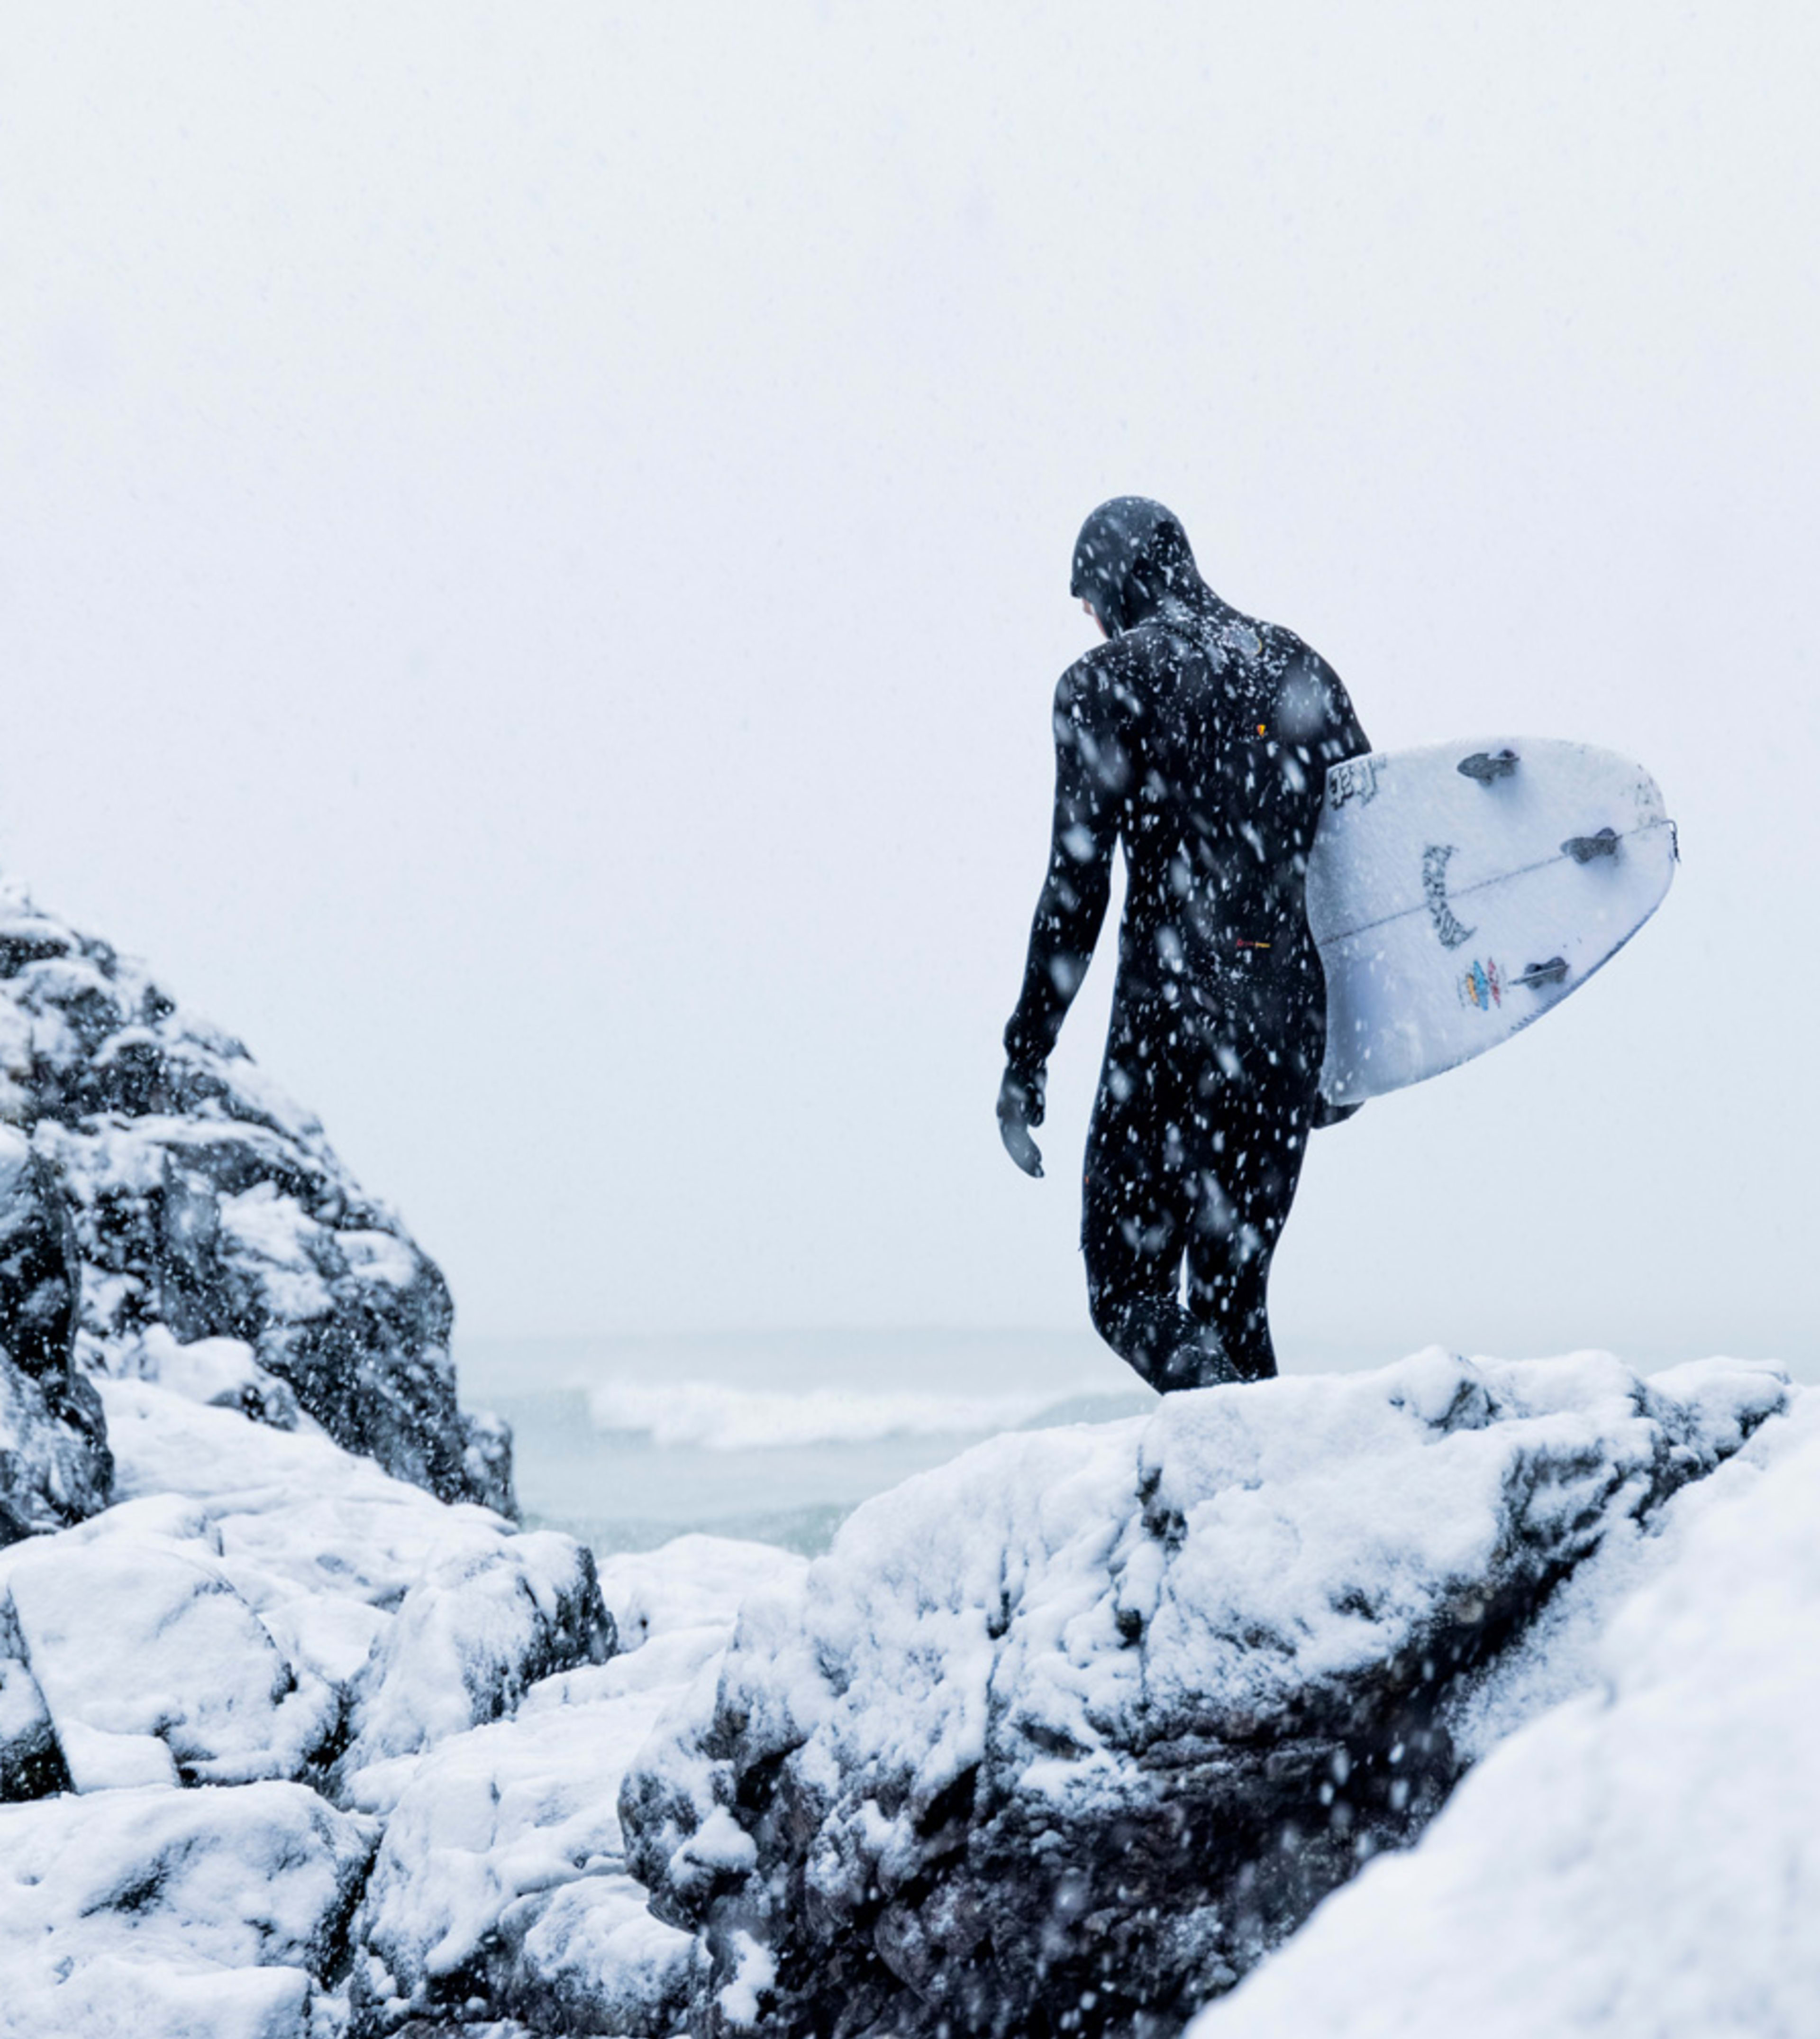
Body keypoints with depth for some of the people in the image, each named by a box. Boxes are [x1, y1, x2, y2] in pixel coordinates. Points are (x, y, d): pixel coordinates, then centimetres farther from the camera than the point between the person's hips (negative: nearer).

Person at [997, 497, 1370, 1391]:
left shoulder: (1107, 683, -2)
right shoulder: (1300, 667, 14)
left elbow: (1077, 888, -9)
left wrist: (1025, 1060, -4)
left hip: (1175, 1016, -5)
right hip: (1296, 1020, 6)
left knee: (1128, 1292, 1)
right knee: (1234, 1292, 14)